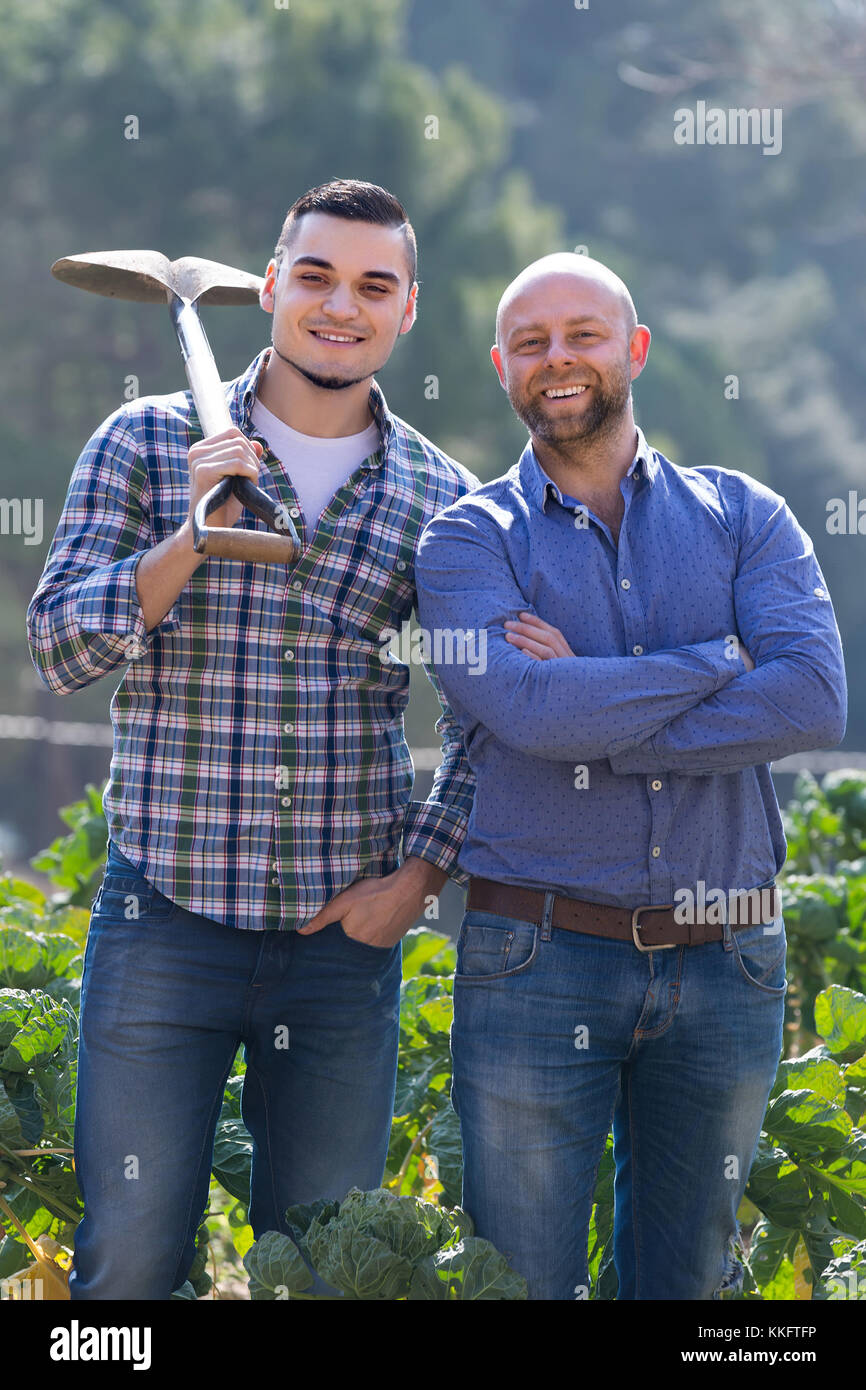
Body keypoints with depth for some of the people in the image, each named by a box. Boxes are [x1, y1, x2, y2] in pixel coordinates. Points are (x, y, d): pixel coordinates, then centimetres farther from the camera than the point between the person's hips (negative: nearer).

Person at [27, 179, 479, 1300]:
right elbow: (59, 650, -5)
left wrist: (419, 876, 1)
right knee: (131, 1259, 0)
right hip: (164, 919, -2)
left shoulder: (443, 498, 6)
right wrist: (194, 537, -18)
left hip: (346, 935, 2)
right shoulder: (148, 442, 1)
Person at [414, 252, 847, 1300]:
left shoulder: (742, 518, 7)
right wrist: (722, 662, -9)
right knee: (522, 1287, 3)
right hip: (537, 966, -2)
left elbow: (814, 701, -10)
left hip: (725, 973, 2)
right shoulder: (470, 539, 2)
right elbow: (525, 708, -17)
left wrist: (592, 720, -13)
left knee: (689, 1280, 13)